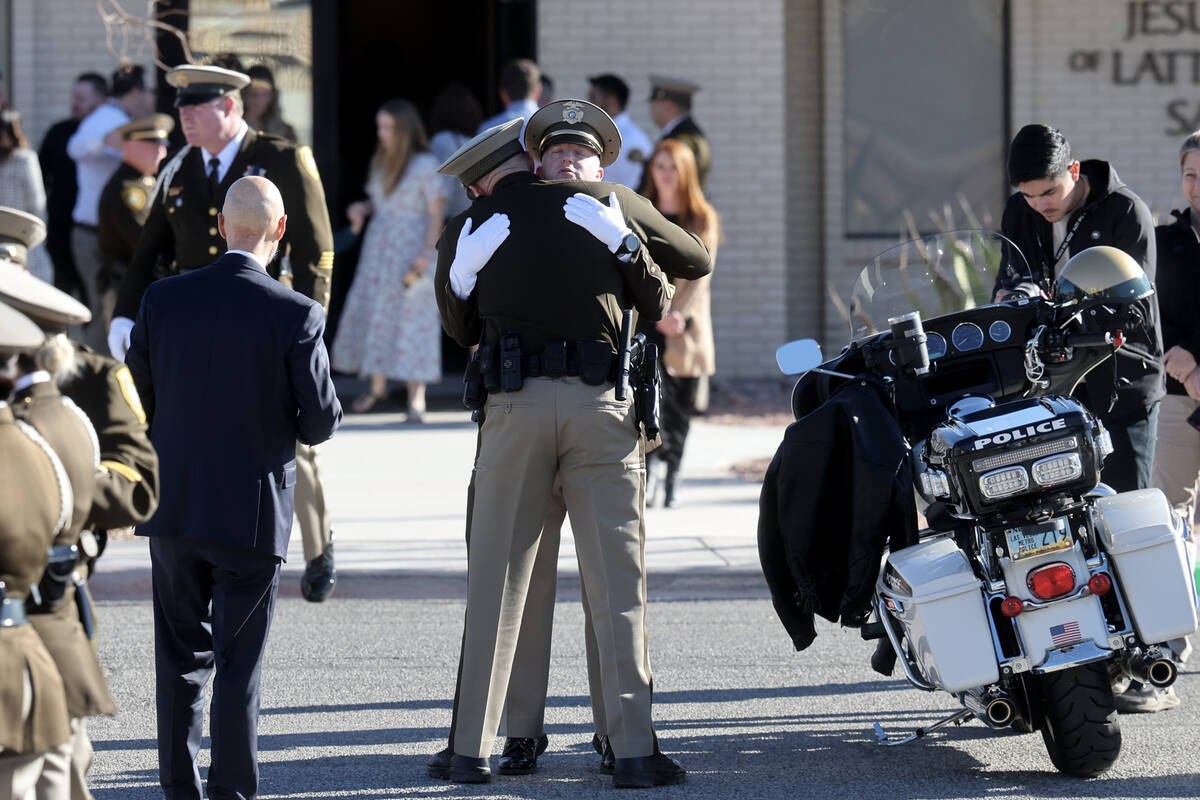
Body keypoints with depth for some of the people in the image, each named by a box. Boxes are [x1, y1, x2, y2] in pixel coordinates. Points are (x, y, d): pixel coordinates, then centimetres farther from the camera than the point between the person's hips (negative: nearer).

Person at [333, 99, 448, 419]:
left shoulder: (426, 165, -9)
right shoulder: (380, 162, 11)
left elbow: (436, 213, -11)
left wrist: (427, 254, -18)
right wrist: (363, 209, 0)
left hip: (411, 248, -7)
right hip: (378, 247, 7)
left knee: (412, 318, -5)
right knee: (372, 314, 7)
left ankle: (416, 396, -2)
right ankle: (377, 386, 20)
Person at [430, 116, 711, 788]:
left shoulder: (469, 232, 10)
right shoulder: (607, 205, 10)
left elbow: (459, 327, 21)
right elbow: (677, 279, 17)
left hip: (516, 404, 0)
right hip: (602, 404, 0)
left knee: (496, 579, 6)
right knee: (618, 581, 0)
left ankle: (471, 748, 6)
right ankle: (635, 749, -5)